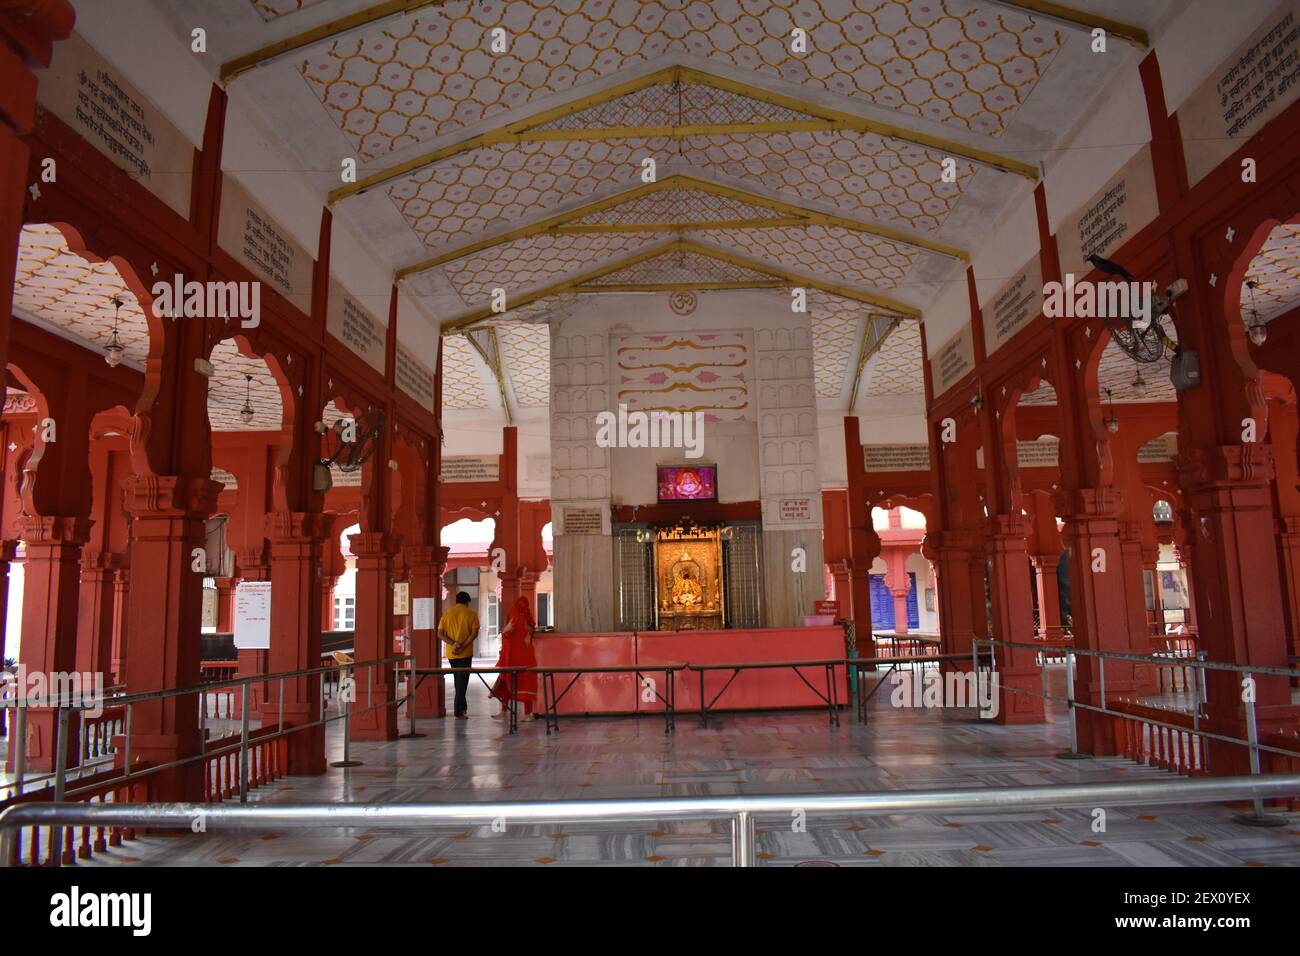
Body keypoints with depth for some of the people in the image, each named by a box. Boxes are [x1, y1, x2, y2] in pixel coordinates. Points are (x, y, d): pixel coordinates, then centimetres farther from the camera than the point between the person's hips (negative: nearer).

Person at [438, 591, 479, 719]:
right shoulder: (471, 613, -1)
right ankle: (459, 712, -4)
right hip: (465, 653, -3)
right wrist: (462, 646, -15)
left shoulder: (447, 614, 7)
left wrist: (453, 644, -11)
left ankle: (462, 707, 30)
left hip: (451, 653, 4)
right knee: (462, 681, 0)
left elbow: (440, 634, -1)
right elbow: (474, 633, -12)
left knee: (458, 680, 20)